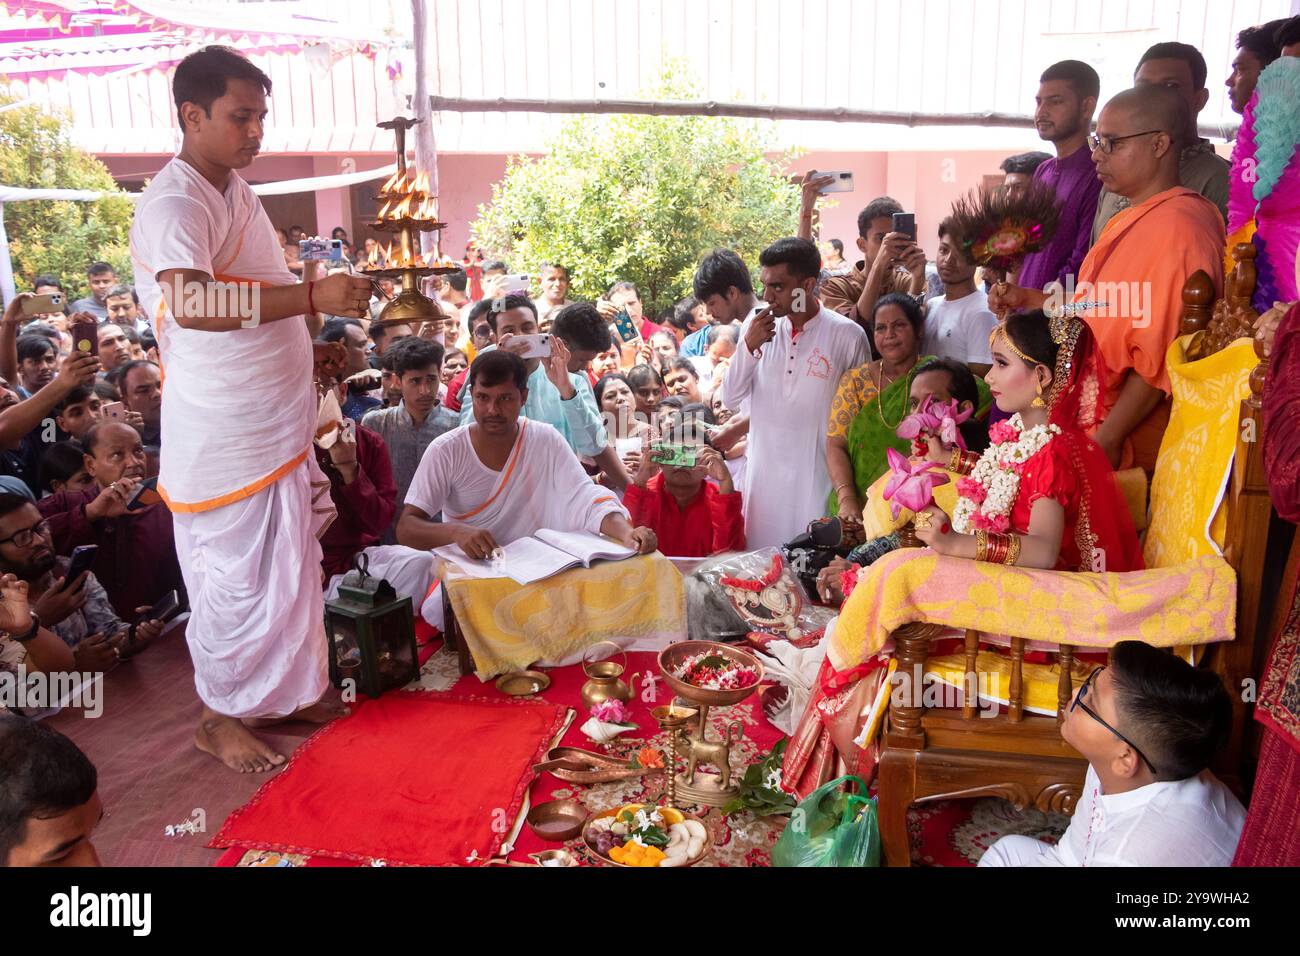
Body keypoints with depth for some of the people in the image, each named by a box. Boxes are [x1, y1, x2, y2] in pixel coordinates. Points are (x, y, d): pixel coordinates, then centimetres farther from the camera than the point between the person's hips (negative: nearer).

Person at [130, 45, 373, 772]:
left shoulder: (236, 190, 12)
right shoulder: (176, 203, -18)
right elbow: (189, 304, -38)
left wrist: (317, 336, 14)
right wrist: (312, 296, -45)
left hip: (276, 425, 9)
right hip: (226, 437, -9)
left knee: (290, 568, 17)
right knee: (238, 577, 2)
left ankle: (285, 691, 33)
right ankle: (220, 718, 21)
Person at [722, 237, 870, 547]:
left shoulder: (847, 335, -7)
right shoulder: (756, 326, 2)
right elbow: (730, 399, 3)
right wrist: (749, 347, -12)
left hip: (816, 478, -3)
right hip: (763, 473, 3)